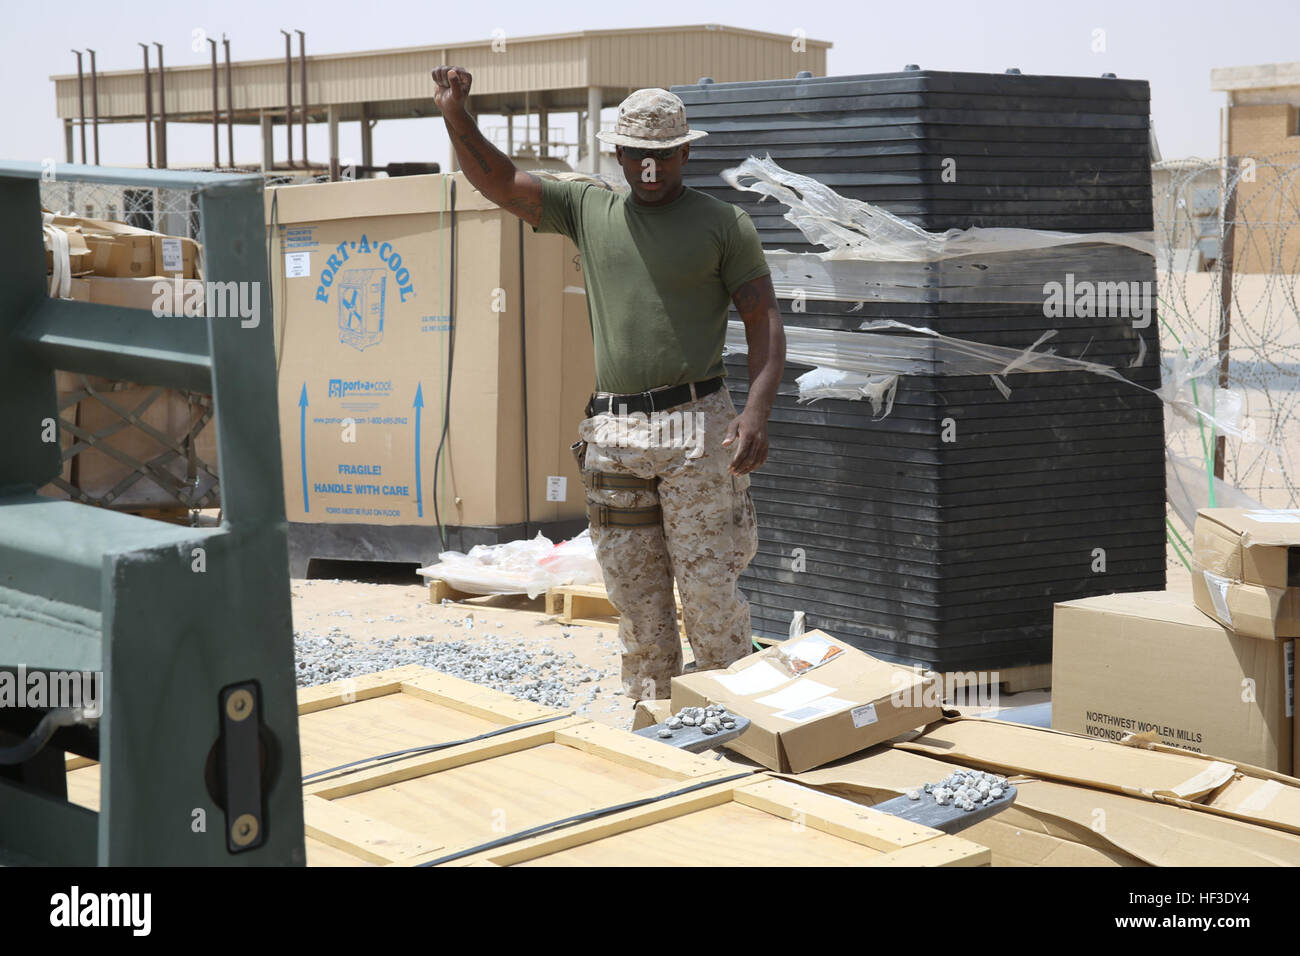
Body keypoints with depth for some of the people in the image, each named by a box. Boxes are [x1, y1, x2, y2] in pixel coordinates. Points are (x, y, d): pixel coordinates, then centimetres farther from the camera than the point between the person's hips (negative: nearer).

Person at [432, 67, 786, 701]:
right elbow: (497, 181, 8)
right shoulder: (588, 209, 12)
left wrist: (757, 412, -15)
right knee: (633, 593, 8)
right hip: (612, 431, 4)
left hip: (696, 426, -3)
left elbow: (765, 322, -1)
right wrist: (455, 113, -10)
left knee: (708, 588, -5)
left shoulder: (724, 224, 3)